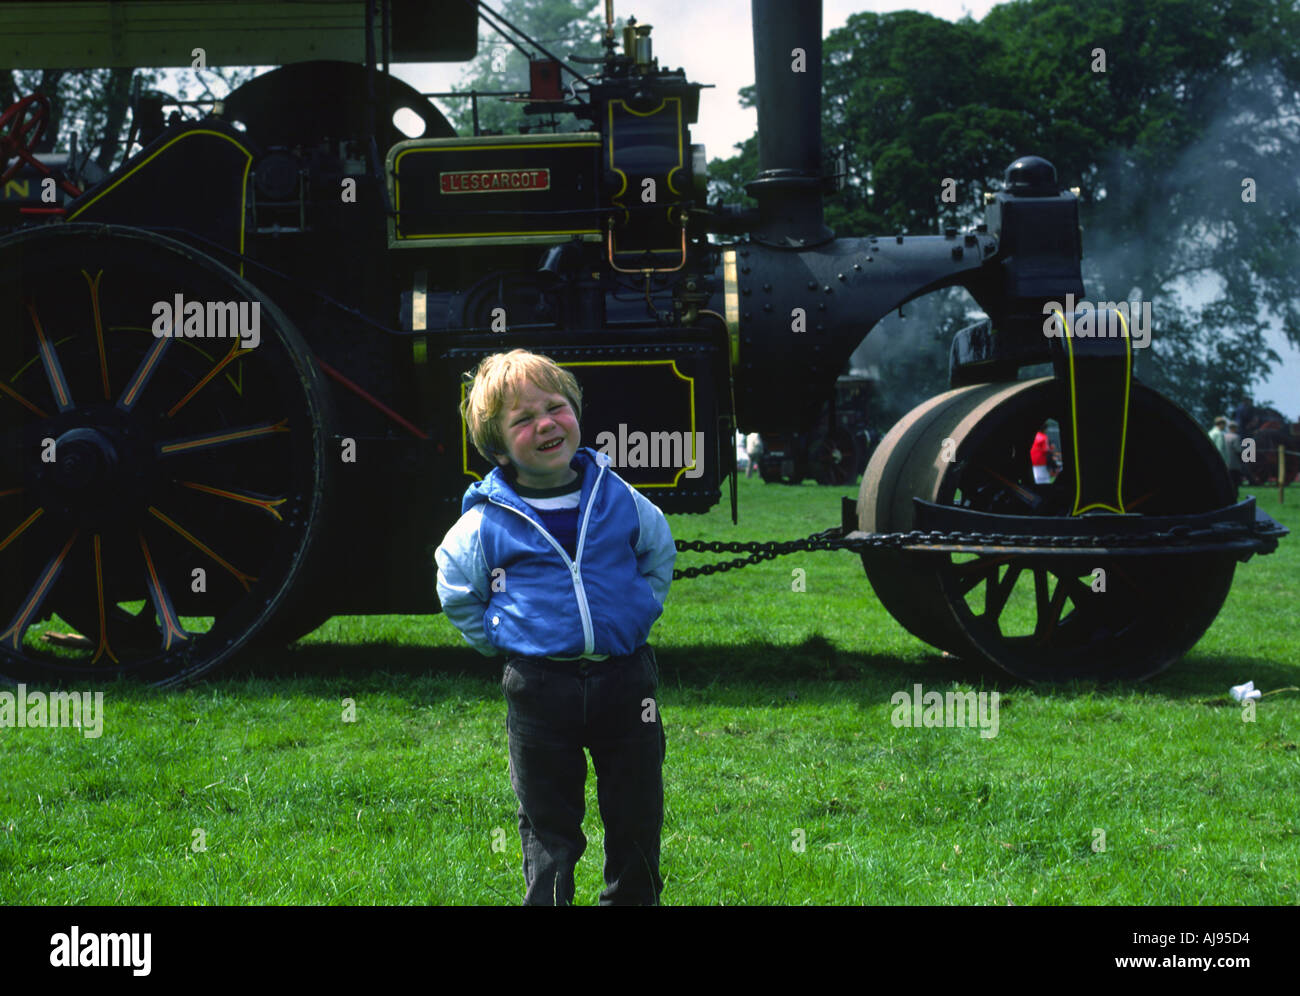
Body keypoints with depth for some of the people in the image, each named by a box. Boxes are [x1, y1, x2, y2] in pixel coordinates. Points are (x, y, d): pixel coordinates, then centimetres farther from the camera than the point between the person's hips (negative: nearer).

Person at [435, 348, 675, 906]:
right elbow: (456, 590, 12)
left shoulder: (619, 499, 0)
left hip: (625, 678, 2)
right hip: (540, 687, -2)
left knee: (637, 820, 11)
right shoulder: (485, 525, -6)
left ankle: (634, 901, 28)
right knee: (549, 830, 5)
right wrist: (497, 640, 6)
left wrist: (641, 613, 12)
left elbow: (659, 552, 19)